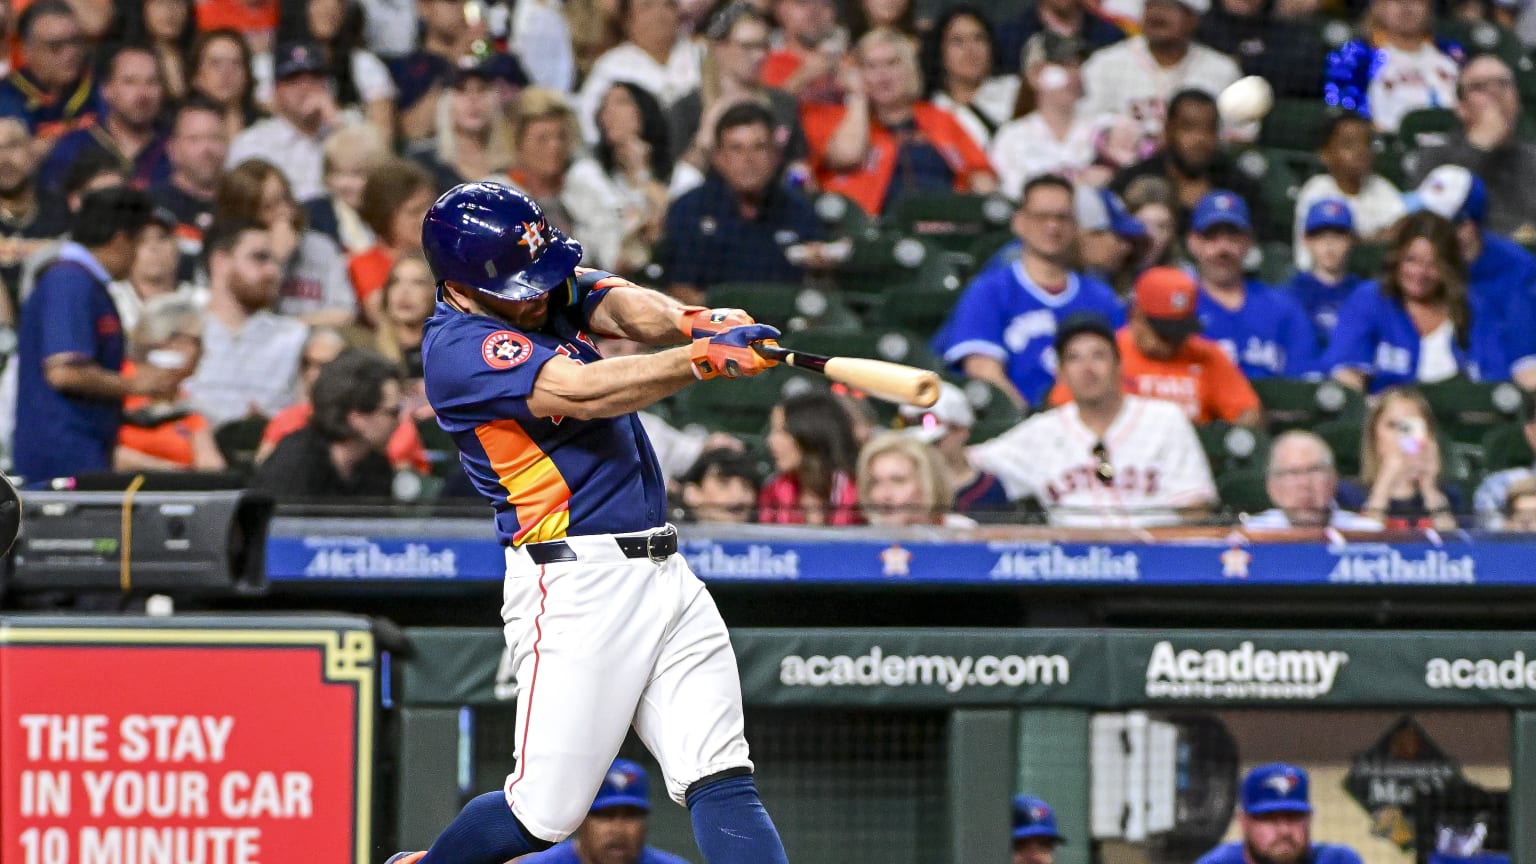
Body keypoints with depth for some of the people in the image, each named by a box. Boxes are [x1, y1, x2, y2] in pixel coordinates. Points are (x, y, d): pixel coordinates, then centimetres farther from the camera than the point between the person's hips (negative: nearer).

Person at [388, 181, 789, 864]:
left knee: (722, 782, -6)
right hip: (577, 581, -7)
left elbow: (625, 306, -5)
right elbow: (583, 392, -26)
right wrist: (705, 357, -36)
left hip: (664, 571, 7)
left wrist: (689, 320, -28)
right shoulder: (461, 350, -13)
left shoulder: (549, 290, 12)